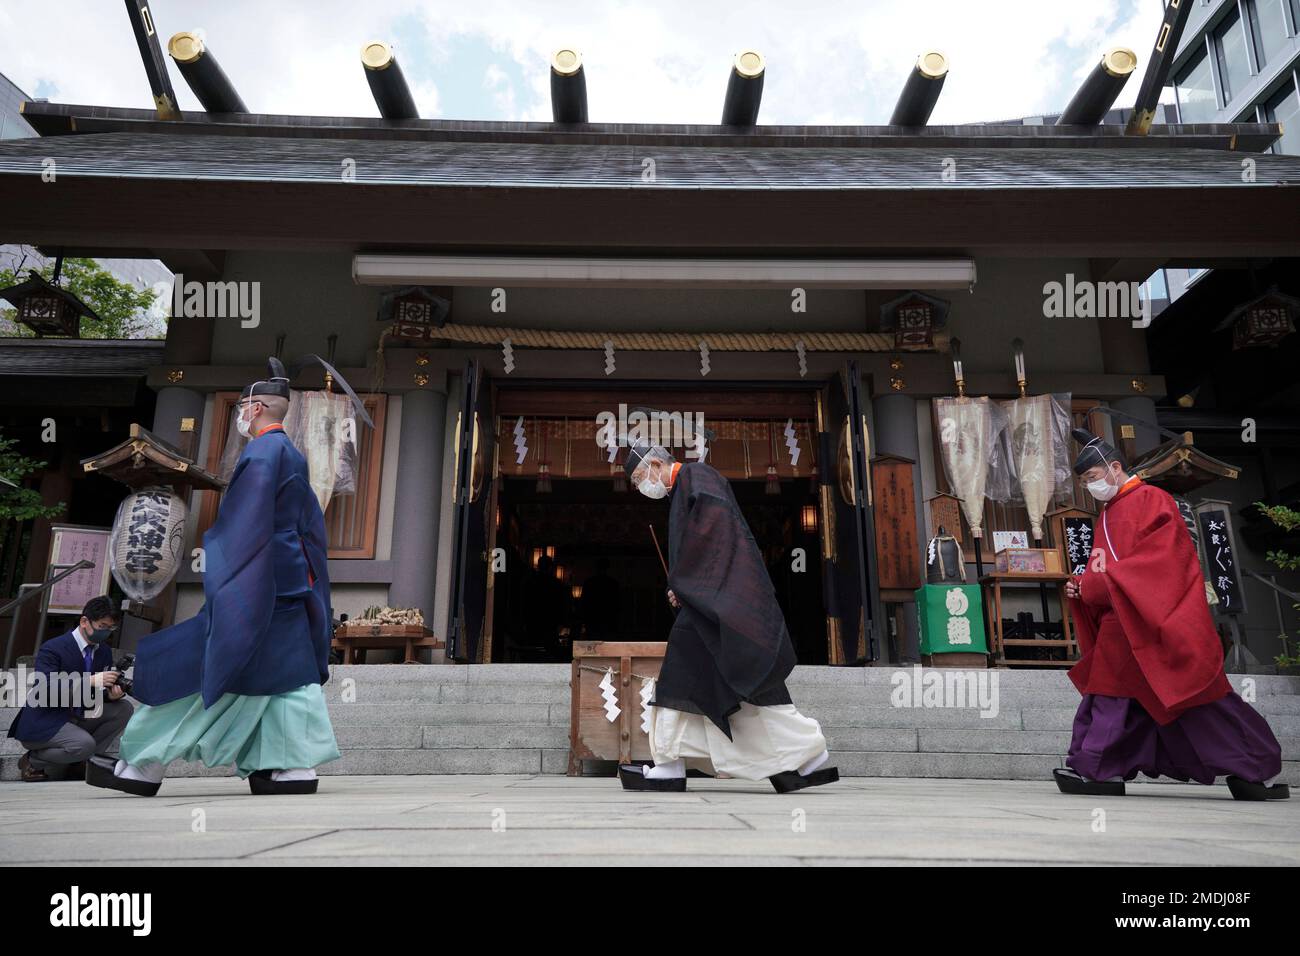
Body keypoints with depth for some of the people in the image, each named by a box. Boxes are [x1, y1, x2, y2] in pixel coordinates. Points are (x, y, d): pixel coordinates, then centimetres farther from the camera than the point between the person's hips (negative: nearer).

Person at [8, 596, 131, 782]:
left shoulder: (104, 651, 5)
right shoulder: (52, 649, -16)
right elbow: (45, 691, -27)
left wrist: (112, 694, -16)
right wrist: (91, 680, -35)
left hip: (77, 718, 7)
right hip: (43, 724, -7)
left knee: (124, 708, -10)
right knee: (85, 744, -30)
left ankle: (78, 763, -5)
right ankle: (33, 760, -1)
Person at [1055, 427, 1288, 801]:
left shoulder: (1152, 500, -6)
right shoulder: (1107, 515, 18)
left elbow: (1158, 560, -17)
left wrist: (1098, 582, -20)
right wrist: (1081, 586, 0)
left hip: (1164, 622, -8)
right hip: (1122, 626, 8)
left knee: (1199, 699, -2)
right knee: (1110, 688, 3)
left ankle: (1260, 769, 13)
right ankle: (1100, 770, 6)